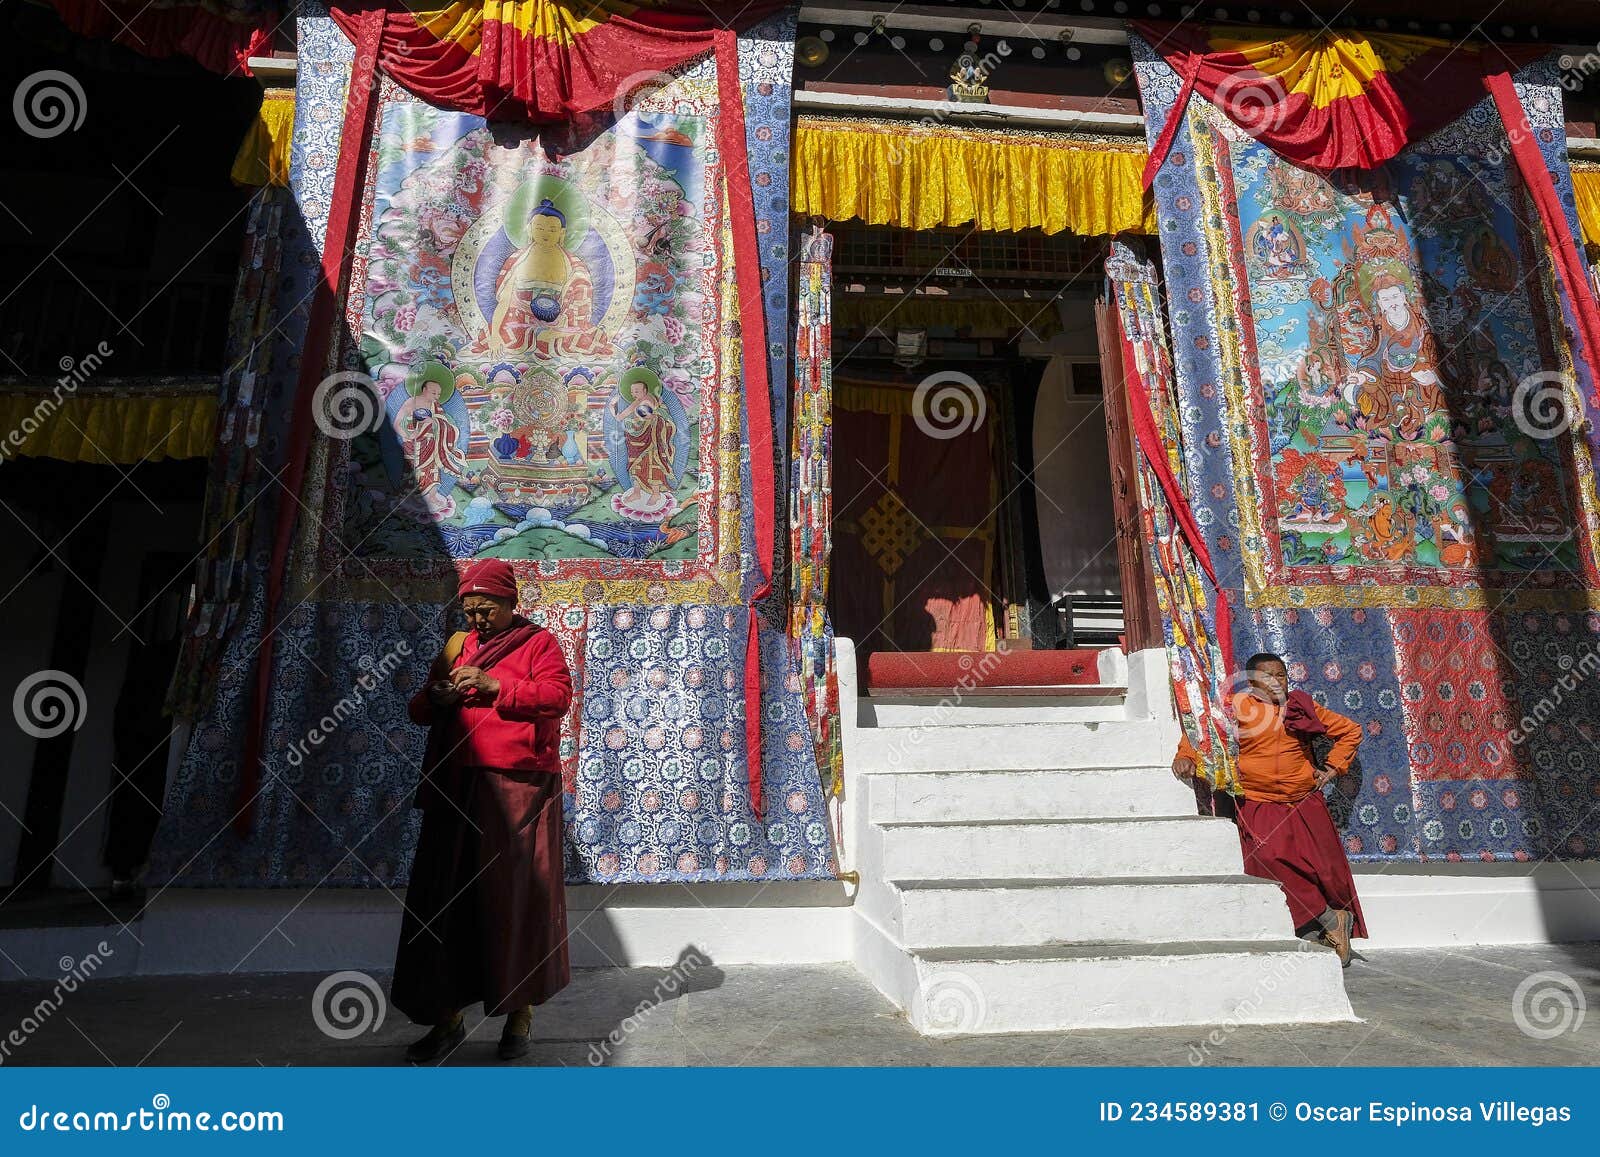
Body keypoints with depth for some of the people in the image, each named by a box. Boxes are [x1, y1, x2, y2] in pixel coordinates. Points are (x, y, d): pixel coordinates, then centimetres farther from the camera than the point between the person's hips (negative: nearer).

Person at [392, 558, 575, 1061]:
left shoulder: (538, 642, 4)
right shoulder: (458, 645, 18)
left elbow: (557, 697, -11)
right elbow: (418, 709, 19)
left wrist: (494, 686, -18)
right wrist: (435, 699, -4)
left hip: (518, 790, -5)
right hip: (457, 789, 5)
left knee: (517, 896, 1)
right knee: (446, 895, 5)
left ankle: (520, 1013, 15)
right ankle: (447, 1016, 16)